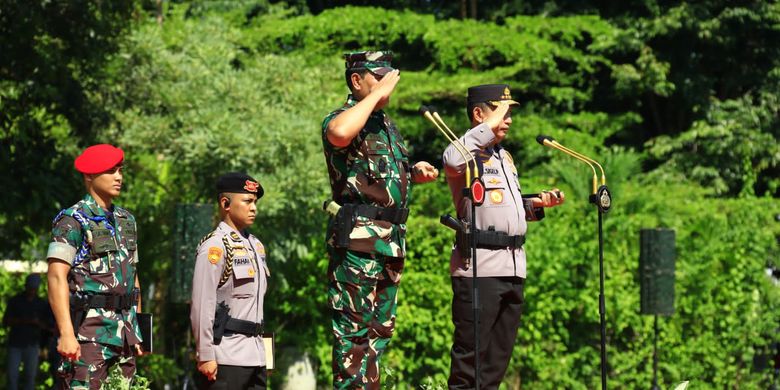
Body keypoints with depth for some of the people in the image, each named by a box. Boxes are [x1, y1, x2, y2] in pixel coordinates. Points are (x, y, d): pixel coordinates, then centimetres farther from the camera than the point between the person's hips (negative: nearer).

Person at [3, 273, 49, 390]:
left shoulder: (42, 304, 3)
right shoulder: (14, 301, 0)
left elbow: (46, 327, 6)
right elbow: (5, 322, -4)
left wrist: (38, 322, -17)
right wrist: (22, 320, -20)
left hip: (31, 345, 1)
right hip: (15, 344, -1)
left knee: (30, 376, -3)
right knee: (12, 375, -4)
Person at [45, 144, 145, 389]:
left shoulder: (126, 220, 17)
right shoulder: (73, 221, -7)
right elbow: (57, 277, -15)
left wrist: (136, 329, 18)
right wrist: (66, 333, -24)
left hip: (124, 332, 7)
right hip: (89, 332, -7)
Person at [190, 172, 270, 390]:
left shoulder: (256, 245, 17)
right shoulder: (215, 247, -10)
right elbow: (202, 305, -15)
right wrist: (206, 356, -17)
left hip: (255, 355, 8)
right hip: (225, 360, -8)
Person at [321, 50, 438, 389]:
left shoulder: (386, 124, 20)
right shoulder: (344, 118, -8)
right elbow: (339, 134, -35)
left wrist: (414, 173, 12)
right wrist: (378, 93, -22)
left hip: (391, 239, 9)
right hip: (359, 239, -9)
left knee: (381, 329, 13)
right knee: (355, 330, -9)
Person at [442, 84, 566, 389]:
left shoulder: (505, 157, 23)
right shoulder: (469, 153, -6)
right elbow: (452, 161, -32)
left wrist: (537, 204, 12)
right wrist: (489, 128, -23)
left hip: (513, 268, 9)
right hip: (479, 267, -9)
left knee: (499, 354, 12)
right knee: (470, 352, -9)